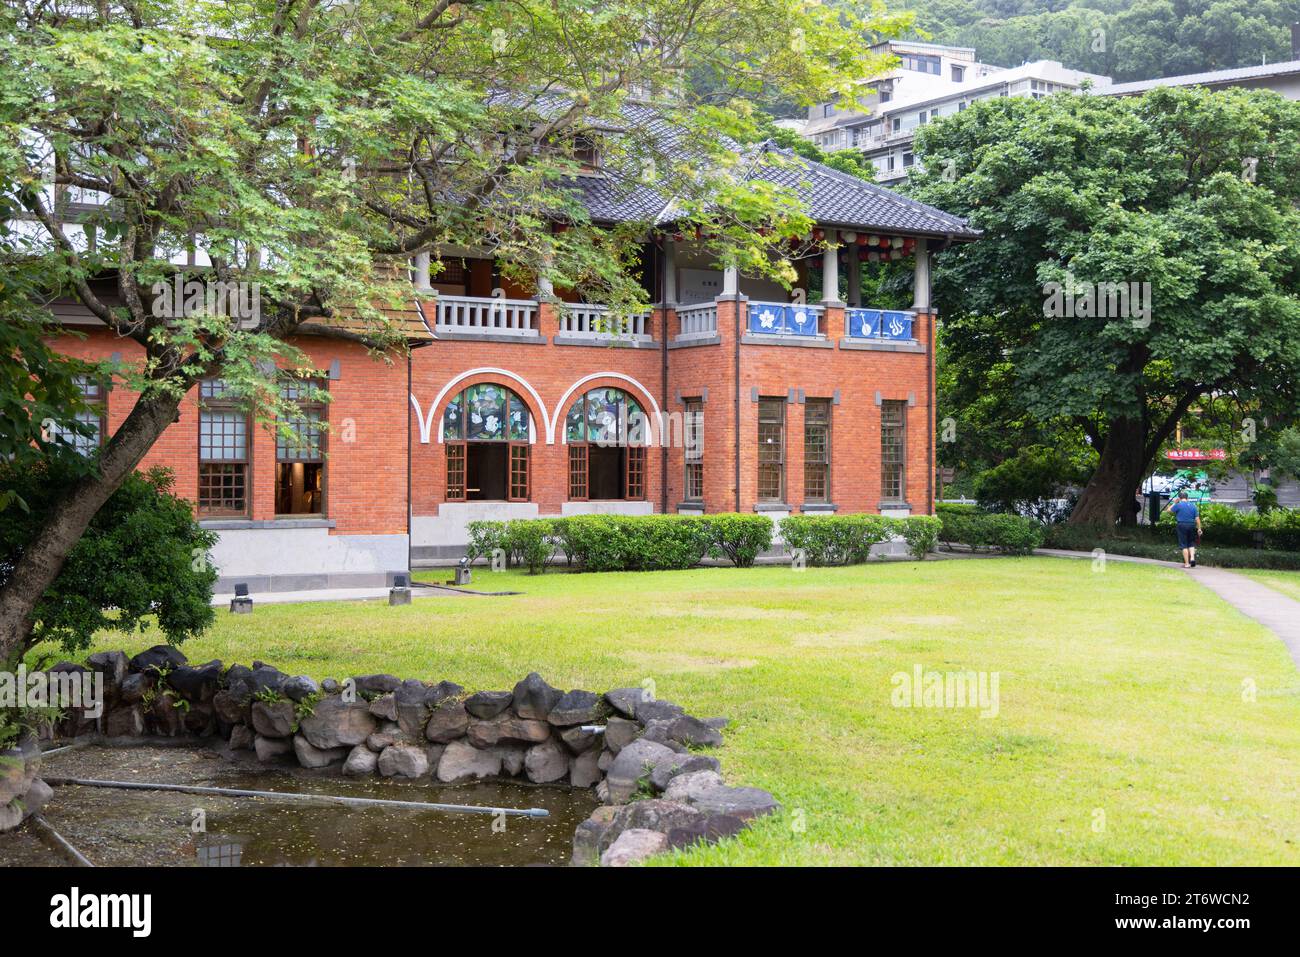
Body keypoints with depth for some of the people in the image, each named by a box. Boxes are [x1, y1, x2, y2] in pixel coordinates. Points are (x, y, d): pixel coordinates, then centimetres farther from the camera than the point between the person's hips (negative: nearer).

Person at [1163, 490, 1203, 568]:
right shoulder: (1193, 506, 7)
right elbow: (1197, 518, 4)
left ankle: (1187, 563, 0)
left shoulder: (1178, 505, -6)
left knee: (1184, 545, 1)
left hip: (1182, 525, -3)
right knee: (1191, 544, 17)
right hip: (1192, 526, 4)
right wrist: (1199, 529, 7)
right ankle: (1192, 557, -4)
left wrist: (1174, 503, 12)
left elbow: (1168, 510, 4)